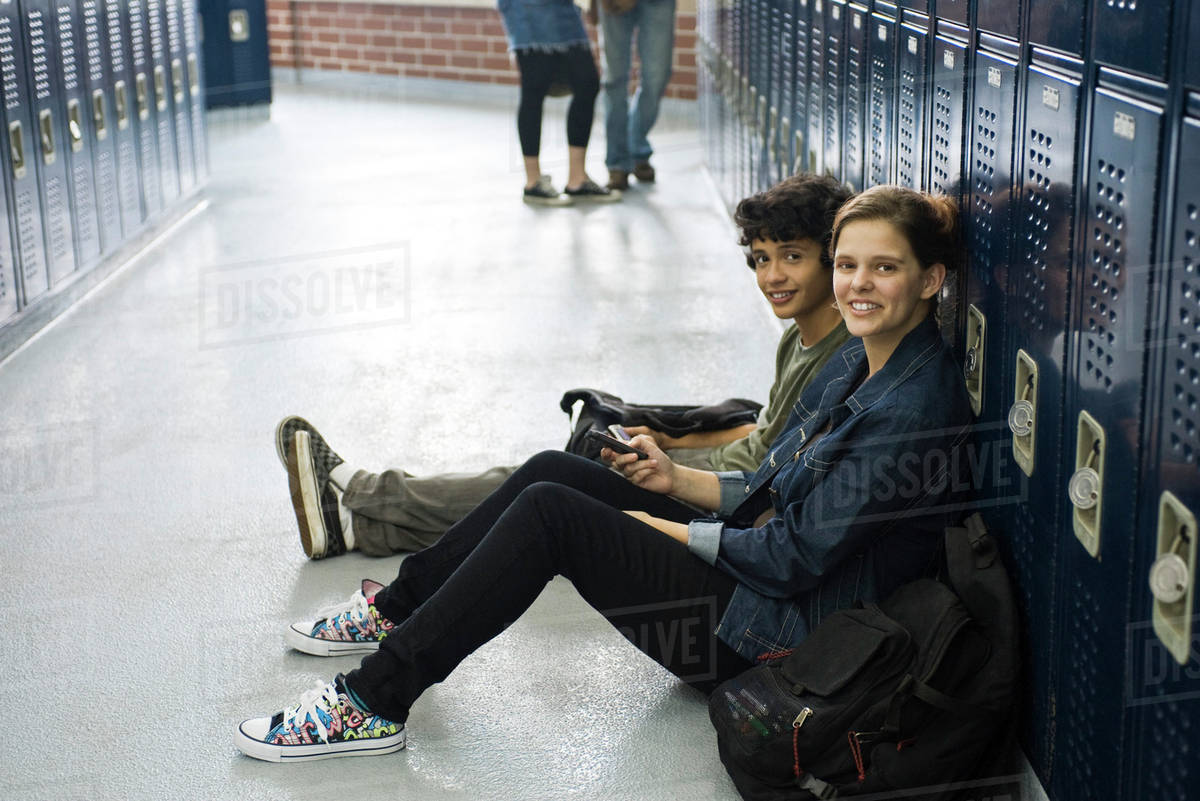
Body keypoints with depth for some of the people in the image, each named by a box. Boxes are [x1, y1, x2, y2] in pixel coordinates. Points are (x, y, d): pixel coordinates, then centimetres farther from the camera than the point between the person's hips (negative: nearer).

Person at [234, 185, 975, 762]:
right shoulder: (857, 363, 8)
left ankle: (374, 703, -11)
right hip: (749, 560, 9)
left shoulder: (916, 404, -21)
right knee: (553, 472, 4)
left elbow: (798, 554, -21)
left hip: (768, 635, -9)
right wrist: (682, 481, 6)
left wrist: (666, 529, -10)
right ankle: (395, 612, 18)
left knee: (548, 514, -18)